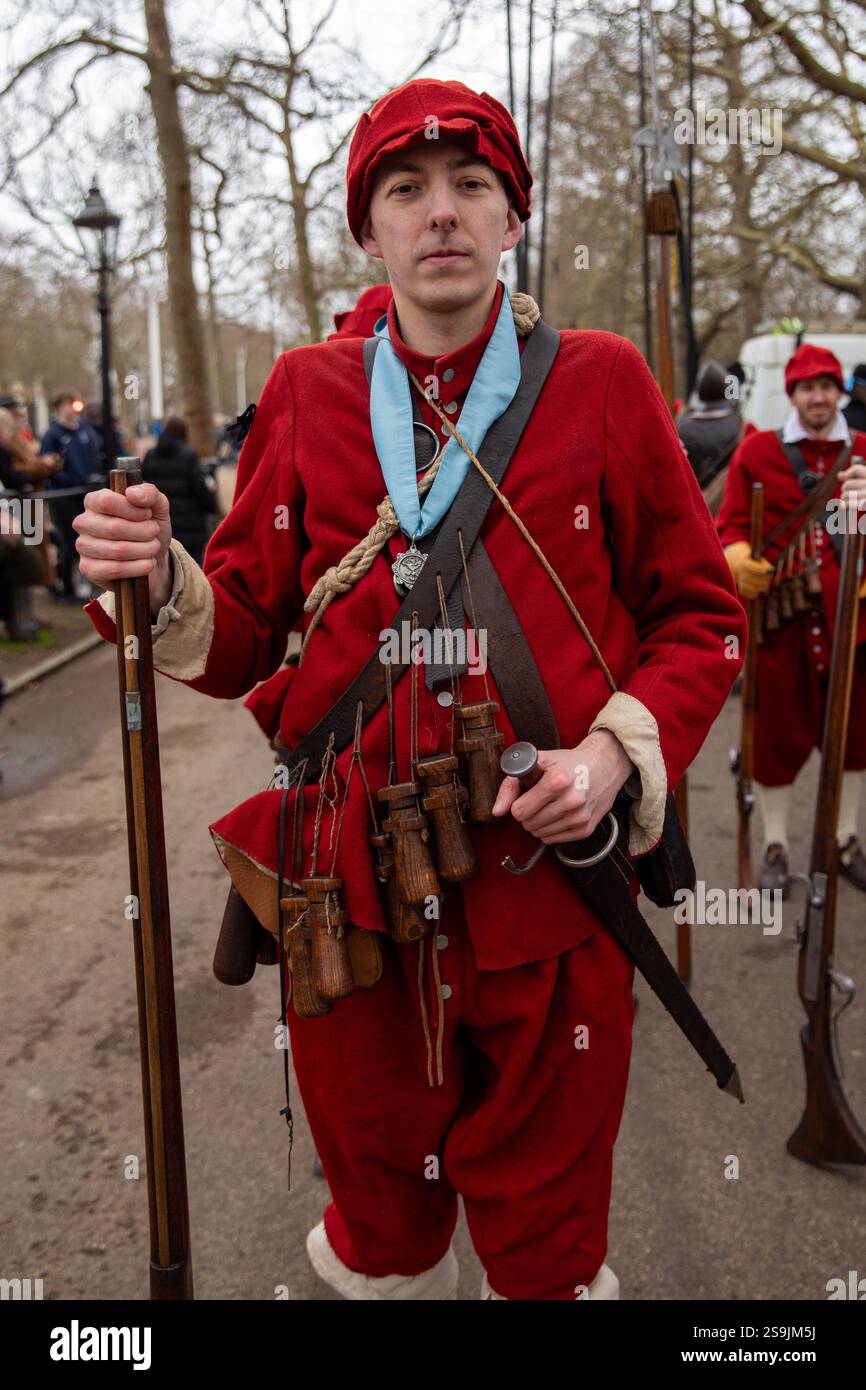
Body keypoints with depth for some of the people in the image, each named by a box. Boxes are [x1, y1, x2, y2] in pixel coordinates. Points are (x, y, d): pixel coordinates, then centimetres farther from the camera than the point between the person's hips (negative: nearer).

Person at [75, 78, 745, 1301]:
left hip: (549, 890, -1)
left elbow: (702, 615, 3)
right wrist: (164, 583, -16)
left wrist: (619, 747, -14)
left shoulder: (602, 382, 0)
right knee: (376, 1243, 21)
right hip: (353, 895, 2)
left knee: (546, 1256, 18)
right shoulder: (307, 393, 4)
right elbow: (244, 635, 5)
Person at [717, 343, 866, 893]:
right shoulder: (758, 450, 4)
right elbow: (732, 523, 1)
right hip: (780, 616, -2)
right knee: (777, 732, 4)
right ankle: (776, 846, 21)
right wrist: (737, 558, -20)